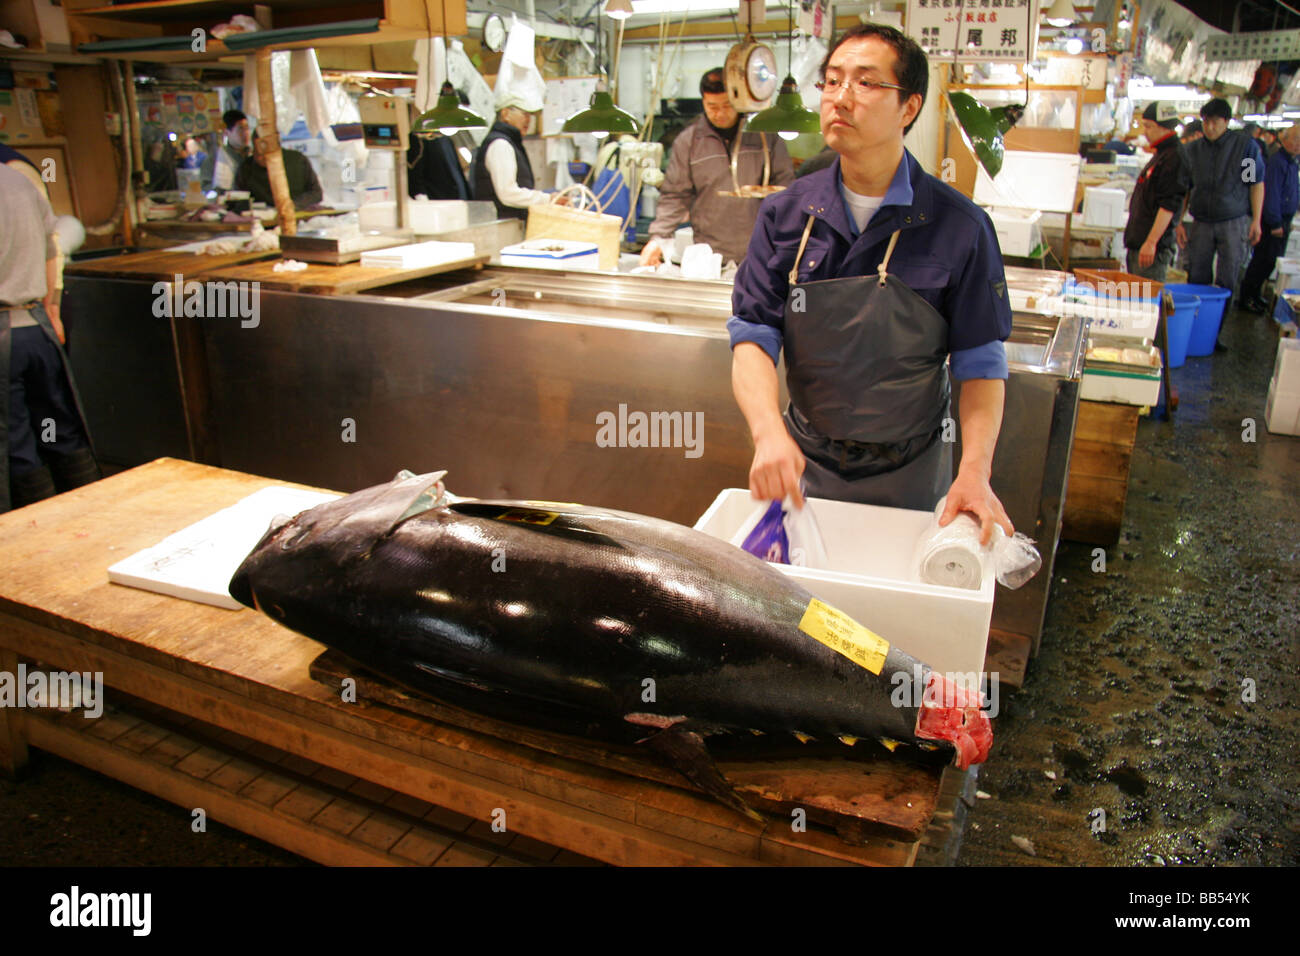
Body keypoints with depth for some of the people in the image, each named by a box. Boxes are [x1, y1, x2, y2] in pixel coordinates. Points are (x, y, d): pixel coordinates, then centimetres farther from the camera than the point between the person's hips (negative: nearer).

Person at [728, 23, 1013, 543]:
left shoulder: (960, 226, -10)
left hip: (909, 475, -1)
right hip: (802, 463, 2)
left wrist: (975, 471, -20)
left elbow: (981, 363, -7)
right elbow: (752, 335, -10)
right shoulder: (785, 214, -4)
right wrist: (769, 432, -28)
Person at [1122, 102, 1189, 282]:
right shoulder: (1161, 154, 18)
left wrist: (1151, 242, -23)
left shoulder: (1174, 158, -14)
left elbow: (1169, 206, -20)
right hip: (1136, 243, 10)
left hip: (1154, 246, -10)